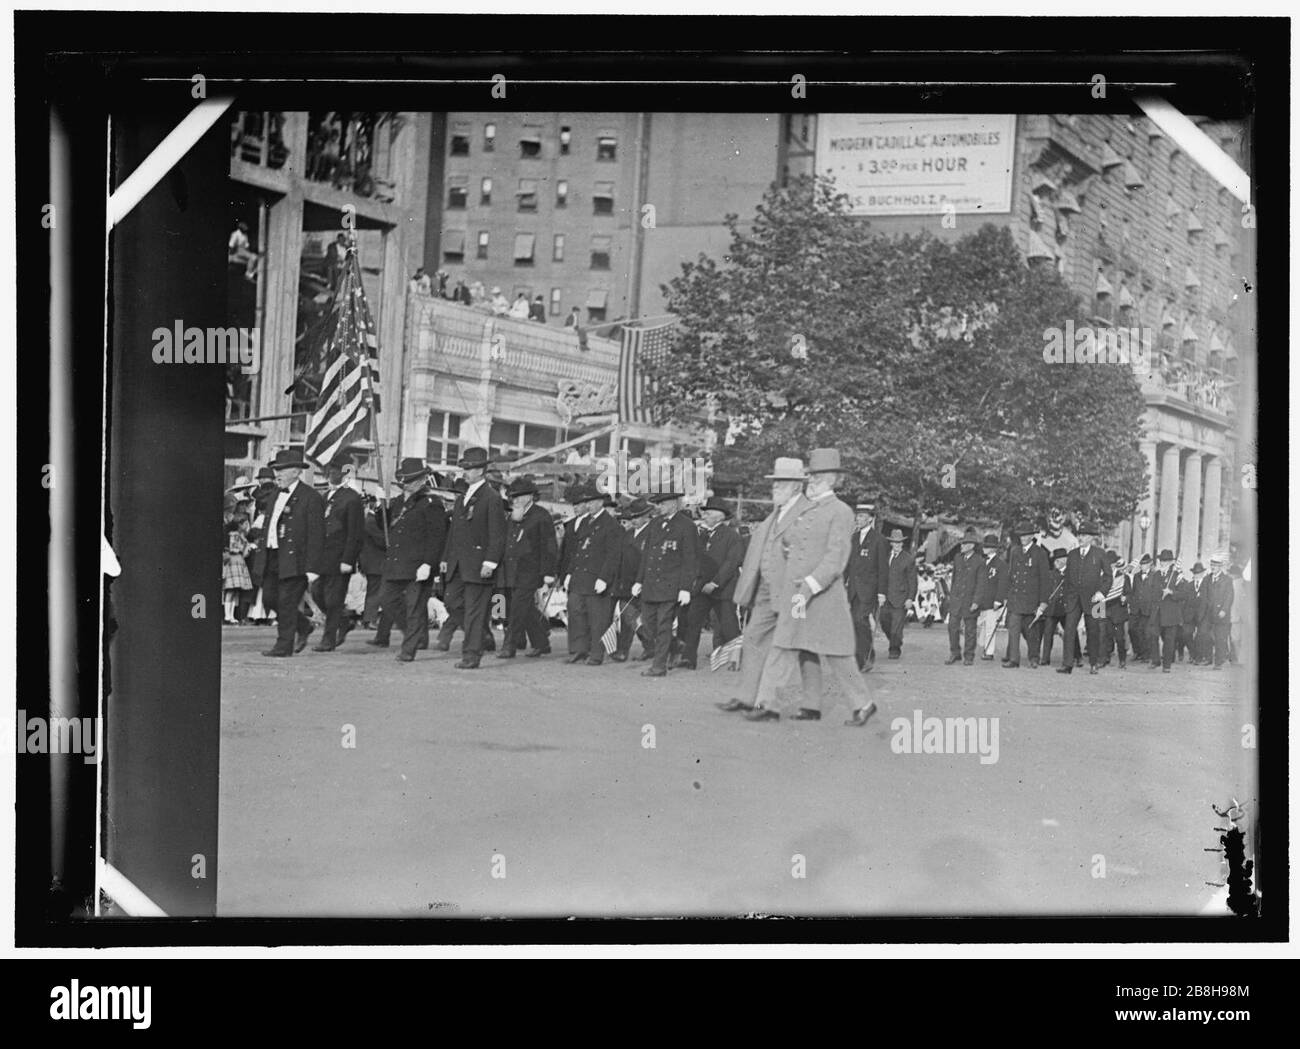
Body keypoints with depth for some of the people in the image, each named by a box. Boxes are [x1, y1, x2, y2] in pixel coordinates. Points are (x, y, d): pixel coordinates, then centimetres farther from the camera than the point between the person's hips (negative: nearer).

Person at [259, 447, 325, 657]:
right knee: (269, 598, 10)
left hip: (294, 560, -8)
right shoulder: (277, 494, 15)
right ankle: (303, 626, 28)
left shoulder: (311, 498, -11)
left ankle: (284, 645, 5)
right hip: (273, 558, 8)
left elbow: (316, 535, -13)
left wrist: (313, 568, -17)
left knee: (287, 602, -4)